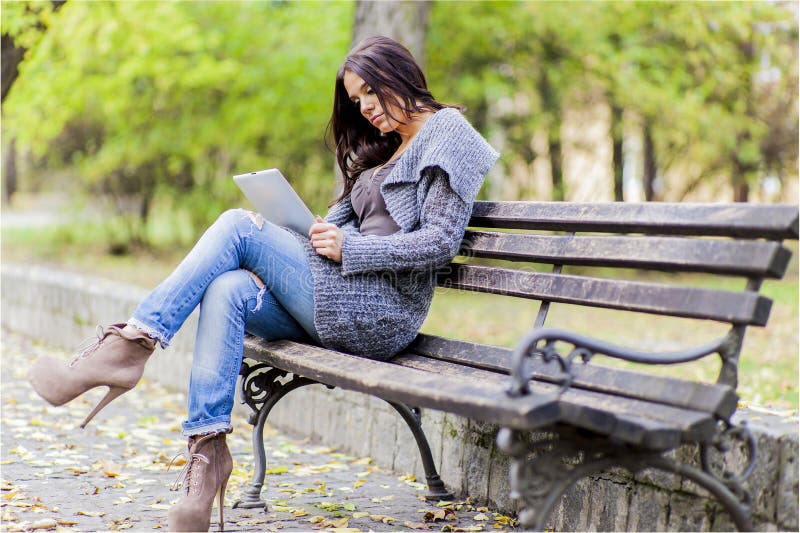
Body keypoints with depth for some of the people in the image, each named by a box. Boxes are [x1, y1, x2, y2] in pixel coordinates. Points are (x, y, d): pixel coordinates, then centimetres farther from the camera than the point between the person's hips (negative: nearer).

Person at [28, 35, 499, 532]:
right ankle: (208, 445, -25)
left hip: (382, 313, -7)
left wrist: (349, 247, -14)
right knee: (227, 290, -20)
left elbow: (442, 240, -9)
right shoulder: (385, 148, 29)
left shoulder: (446, 133, 2)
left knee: (239, 226, -18)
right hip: (339, 311, 8)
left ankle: (130, 344, -19)